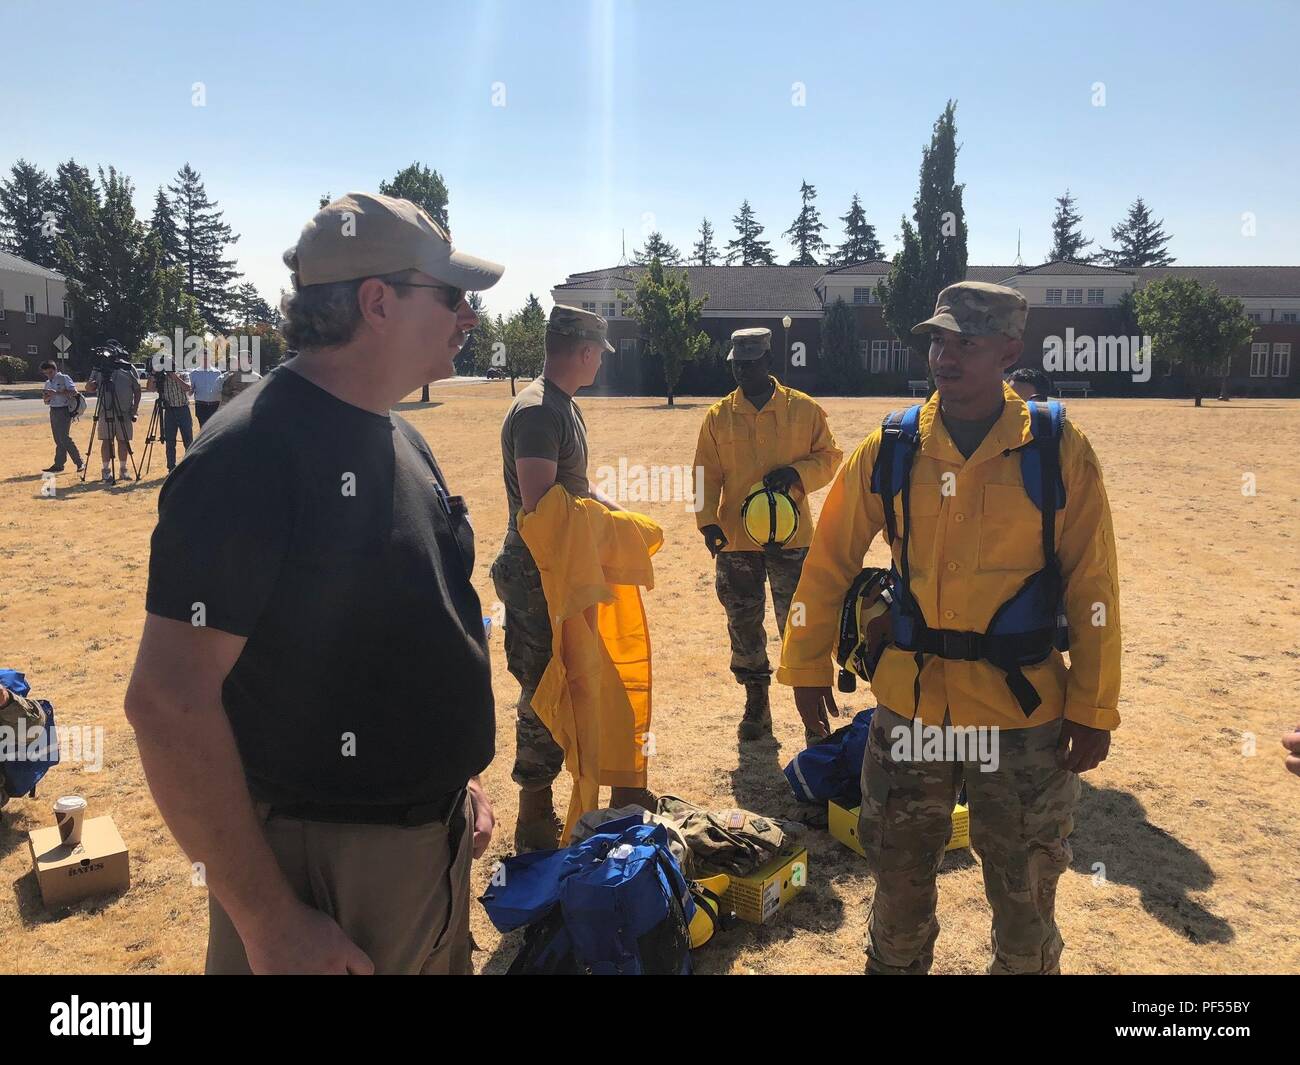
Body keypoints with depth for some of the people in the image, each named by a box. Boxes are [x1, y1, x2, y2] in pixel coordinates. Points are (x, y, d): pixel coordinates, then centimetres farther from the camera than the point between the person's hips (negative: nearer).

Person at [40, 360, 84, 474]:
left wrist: (56, 393, -20)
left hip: (64, 411, -7)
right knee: (58, 439, 7)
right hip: (53, 412, 7)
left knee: (64, 438, -14)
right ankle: (58, 465, 8)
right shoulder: (48, 383, 18)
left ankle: (80, 463, -10)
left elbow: (74, 392, -17)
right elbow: (47, 402, 22)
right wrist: (47, 397, -1)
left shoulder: (64, 378, -4)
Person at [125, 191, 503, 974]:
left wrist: (462, 781, 15)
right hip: (322, 867, -8)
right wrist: (268, 921, -21)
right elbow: (168, 699, -23)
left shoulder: (403, 442, 7)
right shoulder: (252, 452, -20)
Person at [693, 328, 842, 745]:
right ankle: (756, 705, 27)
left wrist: (796, 473, -15)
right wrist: (707, 521, -11)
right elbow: (706, 474, 3)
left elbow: (829, 457, 5)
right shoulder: (718, 416, 3)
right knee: (743, 625, 11)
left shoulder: (804, 409, -1)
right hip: (735, 540, 2)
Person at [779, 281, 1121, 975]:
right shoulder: (889, 450, -3)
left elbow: (1092, 589, -4)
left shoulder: (1059, 451, -8)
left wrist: (1094, 709, -4)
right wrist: (807, 668, 4)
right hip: (909, 704, 2)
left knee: (1024, 890, 15)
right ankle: (895, 962, 43)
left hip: (1023, 711, -1)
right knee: (899, 876, 18)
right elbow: (829, 563, 3)